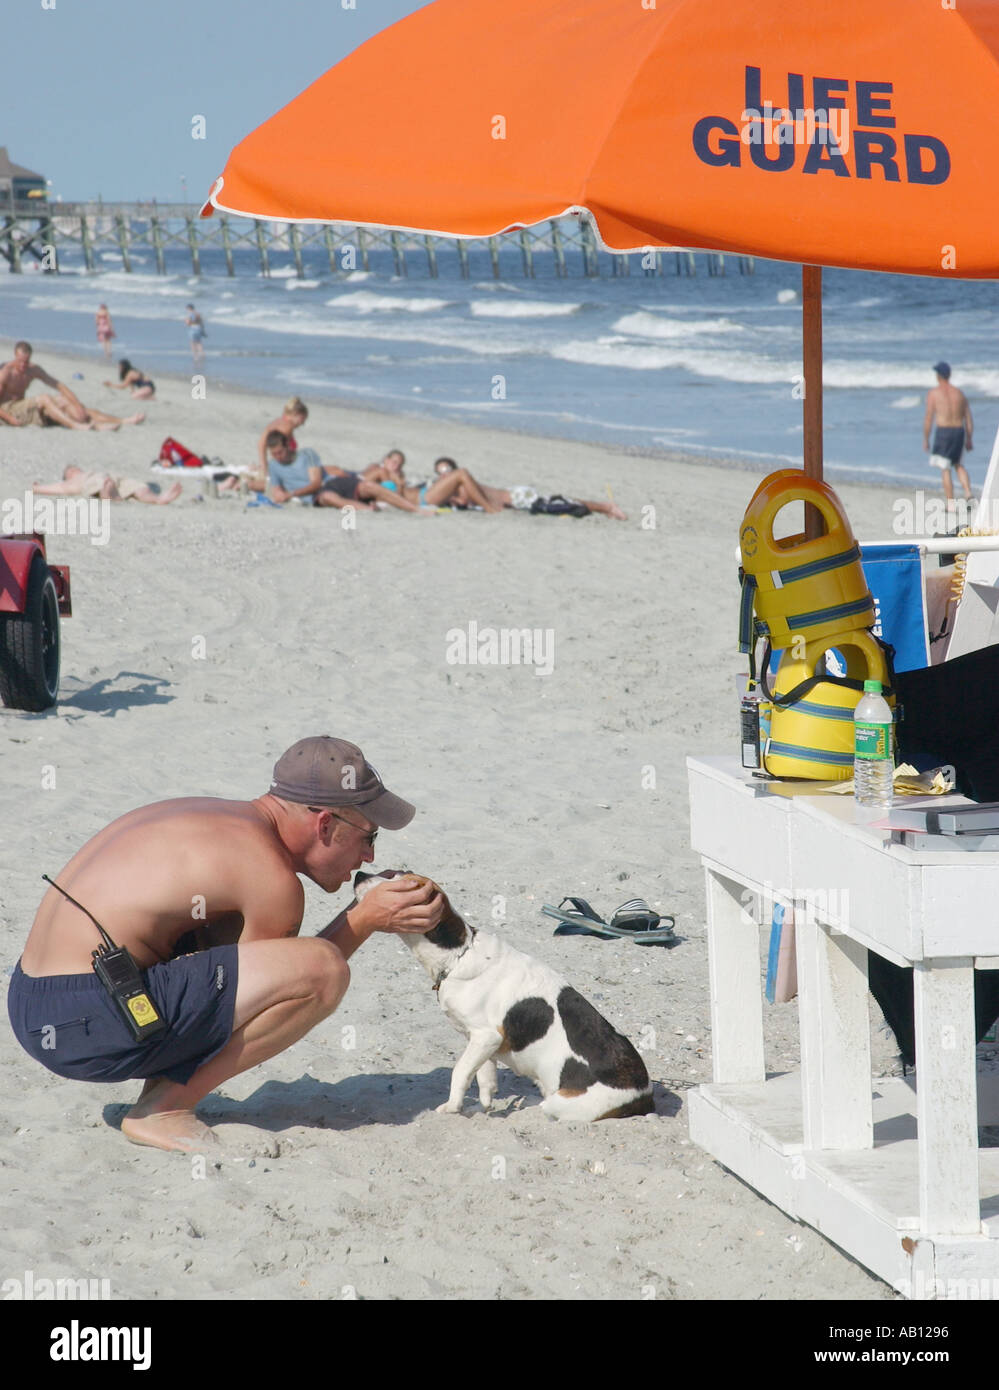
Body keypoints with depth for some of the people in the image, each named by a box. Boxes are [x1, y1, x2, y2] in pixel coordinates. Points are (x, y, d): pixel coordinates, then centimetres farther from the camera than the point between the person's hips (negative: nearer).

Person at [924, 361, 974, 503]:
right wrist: (969, 439, 19)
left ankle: (951, 504, 0)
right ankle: (968, 492, 4)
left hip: (943, 432, -5)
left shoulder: (933, 393, -3)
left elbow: (928, 419, -6)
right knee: (958, 464, 24)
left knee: (945, 469, 3)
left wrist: (925, 439, 2)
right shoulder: (960, 393, 10)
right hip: (959, 431, 5)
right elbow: (969, 419, 11)